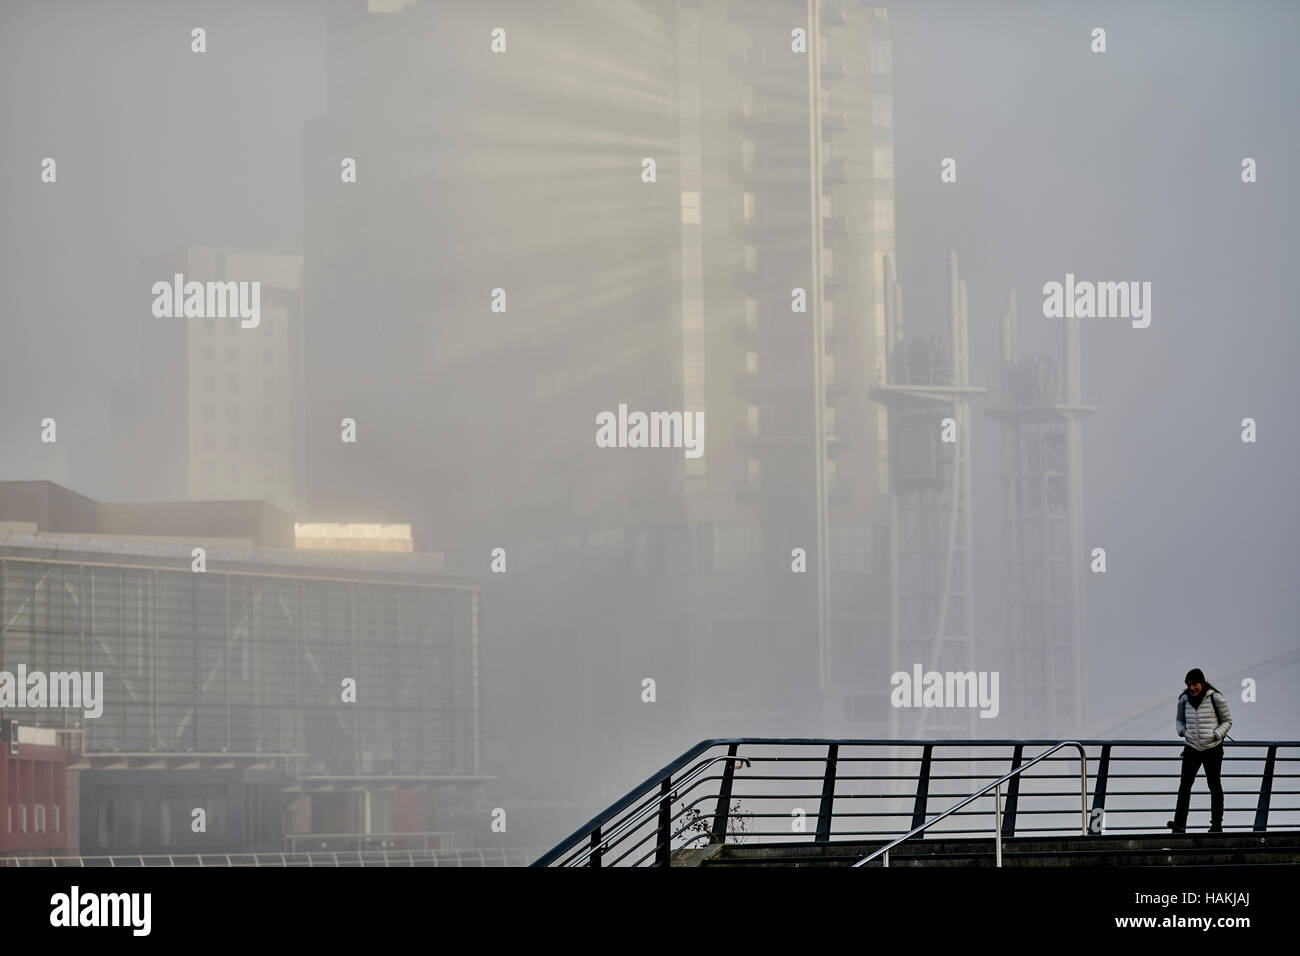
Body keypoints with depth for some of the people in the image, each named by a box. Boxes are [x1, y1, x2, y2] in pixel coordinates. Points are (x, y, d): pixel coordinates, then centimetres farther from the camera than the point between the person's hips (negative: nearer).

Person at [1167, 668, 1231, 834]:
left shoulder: (1215, 699, -8)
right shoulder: (1184, 700, 3)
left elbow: (1227, 721, 2)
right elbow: (1179, 719, 19)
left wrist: (1217, 735, -15)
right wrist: (1181, 730, -3)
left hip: (1212, 748, -2)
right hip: (1191, 748, 3)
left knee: (1214, 785, 9)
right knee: (1185, 784, -10)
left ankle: (1216, 824, 19)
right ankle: (1179, 823, -14)